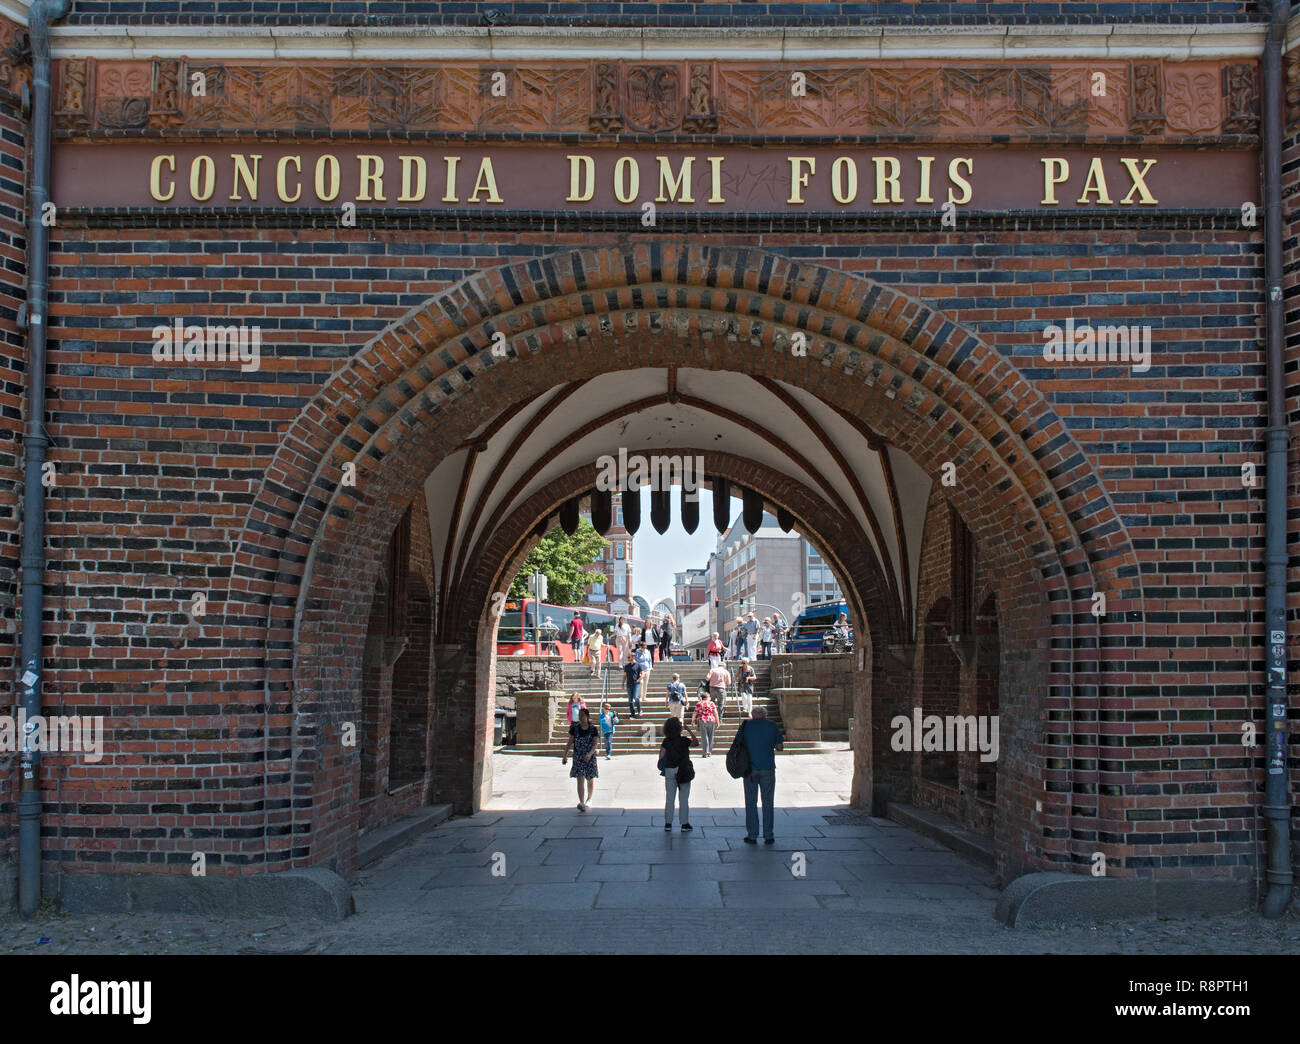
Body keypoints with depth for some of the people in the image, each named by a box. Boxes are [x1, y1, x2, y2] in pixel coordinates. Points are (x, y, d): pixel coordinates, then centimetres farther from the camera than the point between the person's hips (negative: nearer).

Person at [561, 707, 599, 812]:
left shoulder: (593, 729, -4)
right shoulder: (575, 728, 0)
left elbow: (595, 744, -10)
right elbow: (570, 743, 7)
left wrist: (589, 754, -27)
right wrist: (565, 756, 9)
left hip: (590, 757, 0)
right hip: (578, 757, 0)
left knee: (590, 779, 13)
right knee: (580, 779, -13)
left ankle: (589, 799, 37)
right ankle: (581, 803, -23)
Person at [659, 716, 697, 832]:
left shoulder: (666, 742, -6)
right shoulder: (684, 741, -10)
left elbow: (662, 756, -4)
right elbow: (695, 742, 8)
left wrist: (660, 748, 15)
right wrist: (688, 729, 9)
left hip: (670, 771, 2)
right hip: (684, 772, -2)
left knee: (669, 798, 10)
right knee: (684, 798, 6)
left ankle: (668, 823, 12)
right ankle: (685, 824, 8)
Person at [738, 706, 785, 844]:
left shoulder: (745, 726, 2)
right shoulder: (772, 726, 1)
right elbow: (780, 747, 4)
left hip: (750, 769, 0)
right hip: (767, 769, 0)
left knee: (751, 802, 7)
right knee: (768, 803, 7)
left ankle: (752, 835, 7)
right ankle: (768, 836, 7)